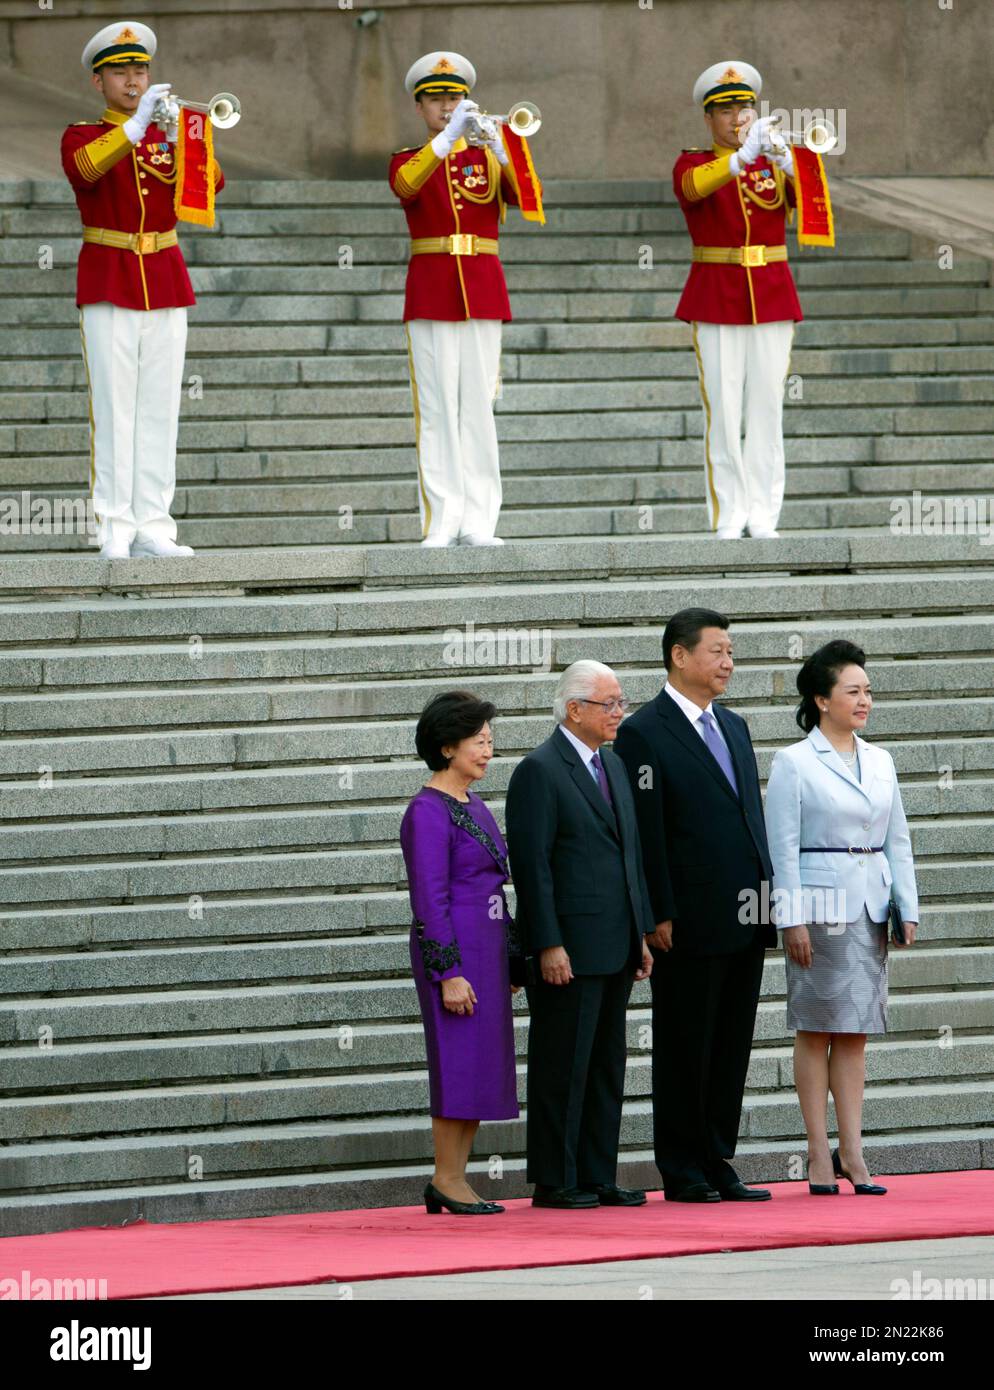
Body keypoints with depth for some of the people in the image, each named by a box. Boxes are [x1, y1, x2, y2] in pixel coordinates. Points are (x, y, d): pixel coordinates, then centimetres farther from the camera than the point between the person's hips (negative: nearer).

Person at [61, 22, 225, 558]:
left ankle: (153, 525, 2)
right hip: (108, 287, -3)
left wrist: (191, 136, -23)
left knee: (160, 408, 1)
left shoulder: (167, 136, 12)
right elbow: (84, 168, -22)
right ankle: (115, 529, -7)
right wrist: (137, 125, -33)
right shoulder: (81, 135, 3)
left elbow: (211, 182, -4)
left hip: (165, 284, 4)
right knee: (114, 408, -6)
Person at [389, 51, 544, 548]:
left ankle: (478, 521, 0)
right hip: (430, 294, -1)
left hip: (483, 292, 1)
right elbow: (406, 186, -17)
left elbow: (526, 197, -7)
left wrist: (499, 148, -23)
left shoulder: (488, 157, 12)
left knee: (478, 405, -1)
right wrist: (449, 136, -29)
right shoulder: (408, 160, 8)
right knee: (437, 408, -4)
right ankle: (441, 522, -5)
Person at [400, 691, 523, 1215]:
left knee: (482, 1067, 7)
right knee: (459, 1060, -7)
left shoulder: (475, 808, 16)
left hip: (486, 949, 9)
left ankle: (453, 1180, 10)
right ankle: (447, 1180, -2)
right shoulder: (428, 812, -12)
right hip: (452, 950, -9)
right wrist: (449, 973, -20)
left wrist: (510, 964, 18)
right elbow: (430, 899, -16)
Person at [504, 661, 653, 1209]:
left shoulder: (613, 765, 16)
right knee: (563, 1065, -4)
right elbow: (531, 863, -14)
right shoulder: (539, 770, -10)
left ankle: (598, 1178, 15)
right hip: (569, 948, -8)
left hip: (615, 946, 8)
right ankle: (555, 1181, 1)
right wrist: (548, 946, -19)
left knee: (607, 1065, 10)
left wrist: (641, 933, 16)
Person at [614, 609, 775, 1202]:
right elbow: (646, 835, -12)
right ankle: (682, 1172, 6)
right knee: (684, 1051, 0)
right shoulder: (644, 734, -8)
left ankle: (718, 1164, 16)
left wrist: (767, 893, 13)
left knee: (731, 1048, 10)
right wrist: (659, 917, -15)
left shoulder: (735, 727, 16)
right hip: (690, 925, -7)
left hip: (746, 922, 7)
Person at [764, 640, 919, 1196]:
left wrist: (908, 908, 7)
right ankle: (820, 1155, 1)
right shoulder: (793, 763, -3)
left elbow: (898, 841, 15)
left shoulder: (880, 762, 13)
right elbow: (783, 846, -6)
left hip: (869, 908, 5)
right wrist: (793, 919, -12)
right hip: (818, 905, -5)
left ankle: (852, 1151, 7)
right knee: (816, 1030, -1)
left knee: (855, 1030, 5)